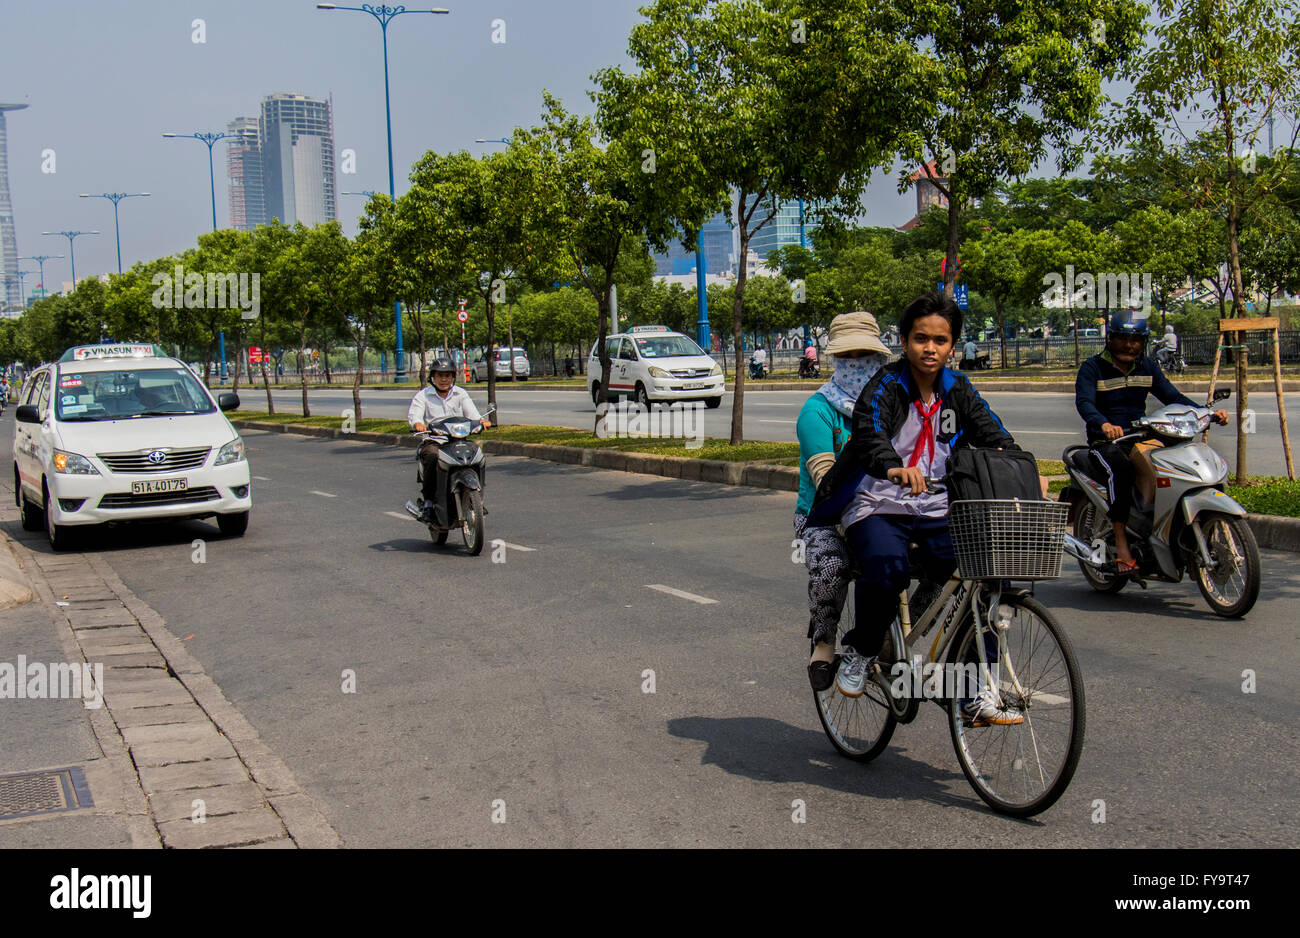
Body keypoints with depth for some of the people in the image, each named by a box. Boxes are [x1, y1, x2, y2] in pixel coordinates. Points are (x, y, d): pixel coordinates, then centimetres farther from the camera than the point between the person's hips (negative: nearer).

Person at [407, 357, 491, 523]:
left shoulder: (461, 394, 15)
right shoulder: (423, 395, 7)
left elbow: (471, 412, 3)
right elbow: (414, 413, -9)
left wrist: (481, 420, -21)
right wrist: (418, 423, -34)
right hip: (432, 441, -2)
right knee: (432, 457, -36)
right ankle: (428, 503, -26)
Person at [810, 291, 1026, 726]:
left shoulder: (957, 390, 8)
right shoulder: (886, 385, -7)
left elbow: (993, 434, -4)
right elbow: (869, 433, -27)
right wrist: (894, 467, -49)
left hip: (936, 512, 4)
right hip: (878, 508, -4)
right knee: (888, 570, -34)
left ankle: (976, 693, -6)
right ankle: (861, 649, -3)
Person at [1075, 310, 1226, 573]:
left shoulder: (1148, 367, 14)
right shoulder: (1093, 368, -3)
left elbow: (1172, 397, 9)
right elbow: (1083, 402, -19)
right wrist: (1103, 424, -41)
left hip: (1141, 436, 5)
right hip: (1105, 442, -5)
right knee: (1120, 468, -36)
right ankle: (1121, 543, -33)